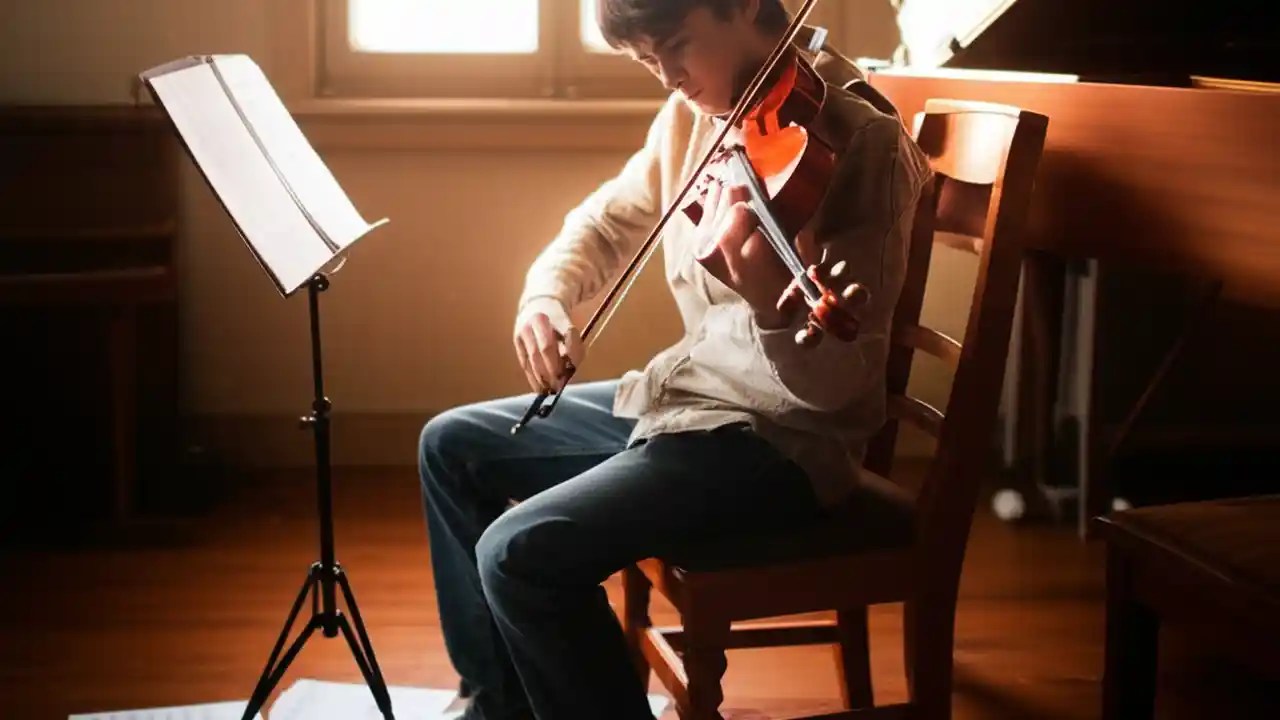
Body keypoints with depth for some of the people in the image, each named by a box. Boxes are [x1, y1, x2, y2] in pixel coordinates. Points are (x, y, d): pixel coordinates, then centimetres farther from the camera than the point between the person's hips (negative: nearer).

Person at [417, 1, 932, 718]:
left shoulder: (862, 138, -22)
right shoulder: (696, 115, 2)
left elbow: (839, 384, -26)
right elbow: (607, 222, 15)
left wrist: (771, 305, -48)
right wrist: (546, 295, -7)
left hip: (780, 437, -9)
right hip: (677, 393, 9)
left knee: (520, 553, -24)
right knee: (452, 447, 15)